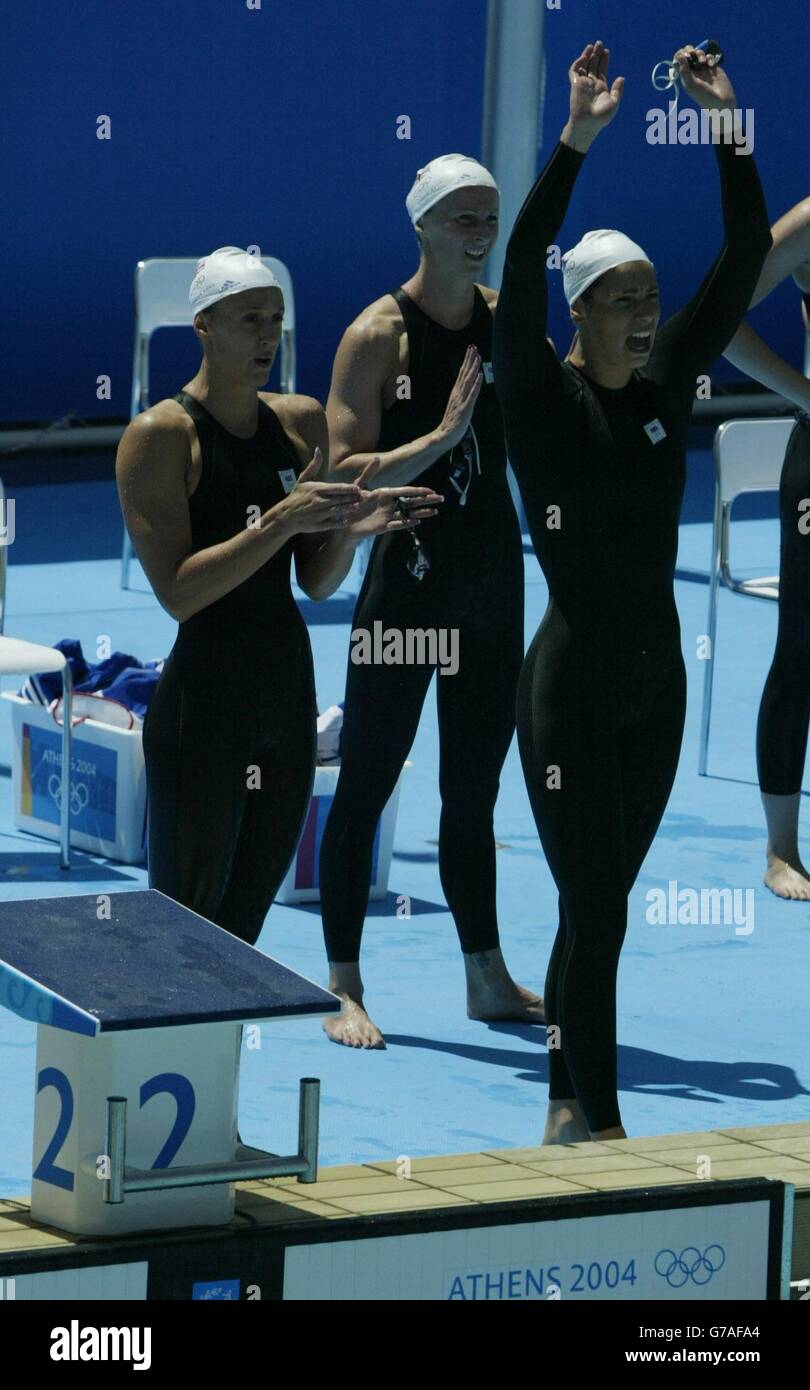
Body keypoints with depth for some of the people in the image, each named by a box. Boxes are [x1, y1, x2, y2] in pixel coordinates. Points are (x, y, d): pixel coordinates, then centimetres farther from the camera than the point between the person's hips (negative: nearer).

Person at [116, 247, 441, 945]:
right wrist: (282, 521, -24)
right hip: (202, 701, -6)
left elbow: (316, 582, 13)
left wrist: (348, 529, -8)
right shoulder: (161, 435, -10)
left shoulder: (301, 422, 9)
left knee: (245, 922, 12)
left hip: (289, 696, 6)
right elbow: (178, 592, -18)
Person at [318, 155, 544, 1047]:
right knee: (366, 785, 0)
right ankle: (344, 991, 5)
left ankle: (487, 977, 23)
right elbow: (346, 476, -17)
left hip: (494, 579, 6)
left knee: (475, 789, 15)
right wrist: (439, 439, -27)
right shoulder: (377, 335, -12)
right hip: (408, 580, -6)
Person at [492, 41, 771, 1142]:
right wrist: (577, 140, -33)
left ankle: (566, 1102, 24)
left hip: (656, 680, 6)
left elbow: (744, 260, -1)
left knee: (599, 907, 14)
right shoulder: (544, 399, -11)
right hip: (573, 687, -6)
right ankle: (602, 1128, -2)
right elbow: (520, 275, -26)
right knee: (596, 910, -6)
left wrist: (728, 128, -12)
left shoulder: (667, 381, 3)